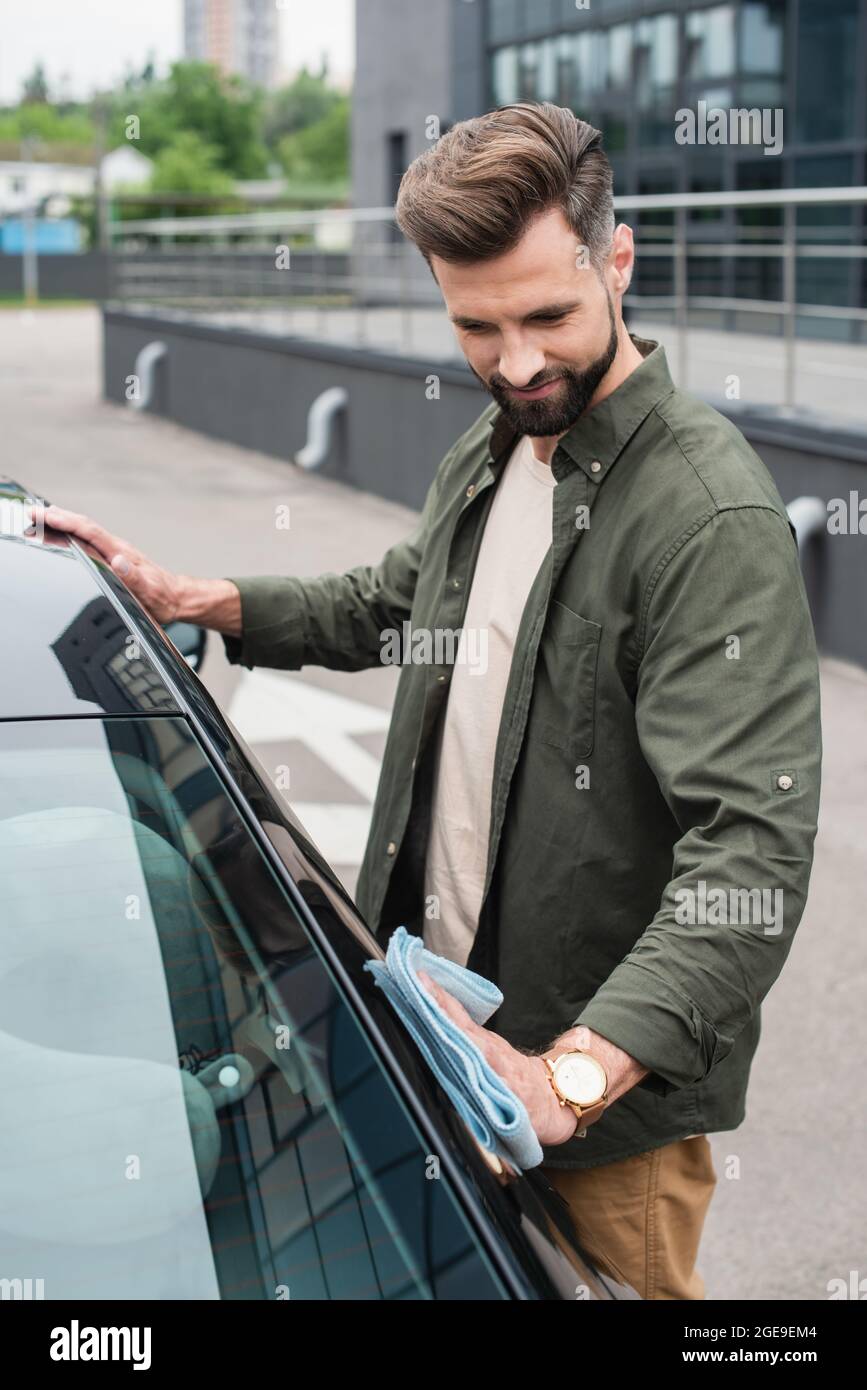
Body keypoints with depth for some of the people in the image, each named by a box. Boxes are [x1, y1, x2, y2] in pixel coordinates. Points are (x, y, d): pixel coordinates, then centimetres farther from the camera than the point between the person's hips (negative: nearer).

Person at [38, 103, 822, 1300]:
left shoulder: (714, 517, -23)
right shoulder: (484, 460, 7)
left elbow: (751, 854, -30)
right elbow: (387, 607, 27)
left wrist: (575, 1075, -38)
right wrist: (190, 600, 17)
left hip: (613, 1088, -7)